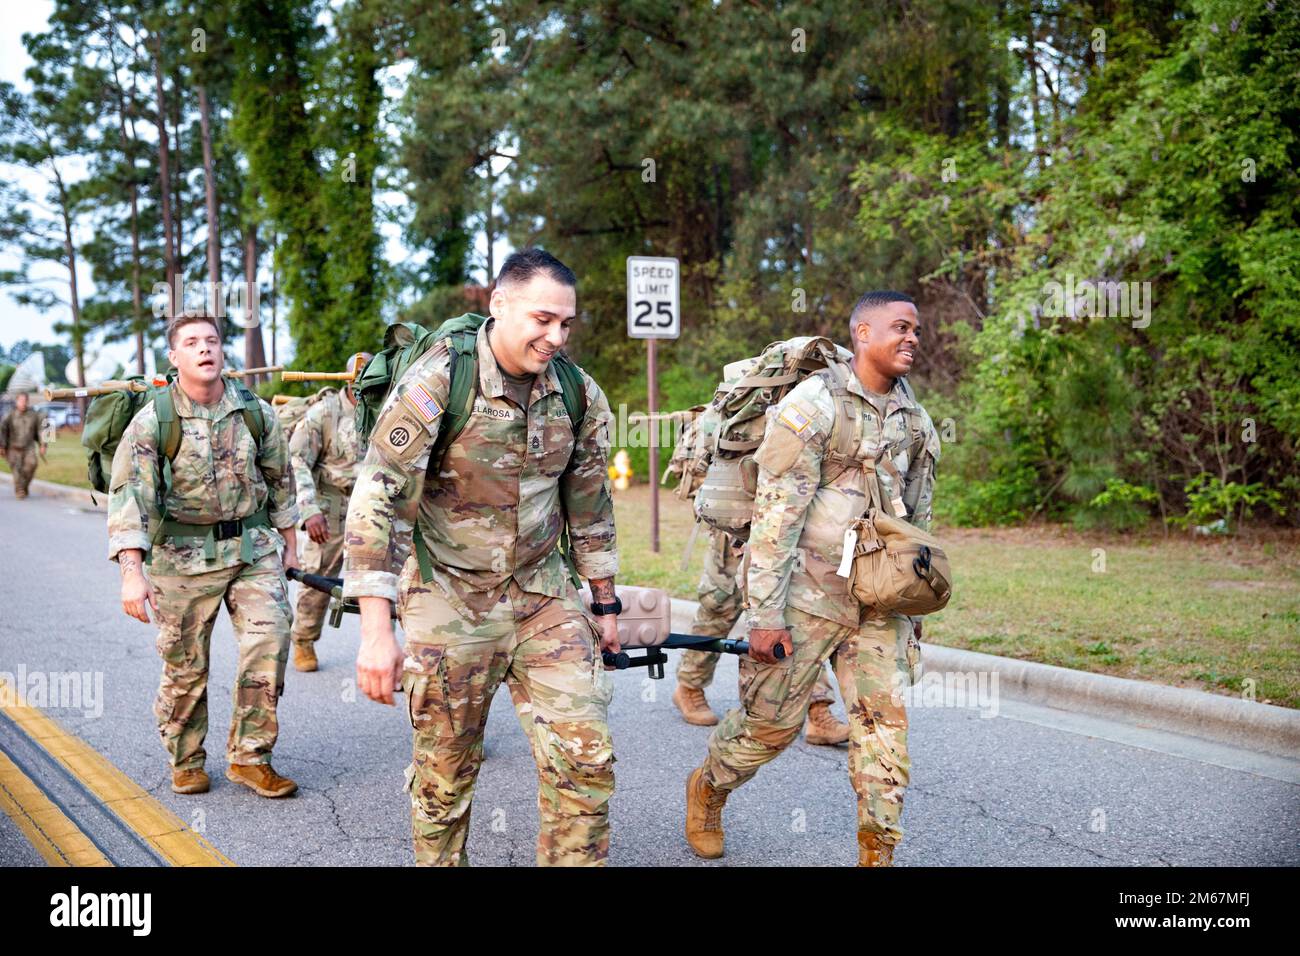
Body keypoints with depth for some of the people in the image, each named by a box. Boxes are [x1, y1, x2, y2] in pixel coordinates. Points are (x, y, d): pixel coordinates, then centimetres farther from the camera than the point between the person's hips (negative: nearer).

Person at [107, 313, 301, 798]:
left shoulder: (256, 413, 2)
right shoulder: (152, 422, -9)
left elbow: (279, 479, 14)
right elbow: (128, 496, -16)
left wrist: (289, 544, 17)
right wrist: (132, 572, -26)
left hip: (254, 548, 2)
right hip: (183, 557, -2)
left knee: (269, 644, -8)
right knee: (185, 667, 7)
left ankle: (249, 757, 8)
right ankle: (185, 763, 28)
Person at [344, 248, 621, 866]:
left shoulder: (579, 394, -2)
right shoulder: (435, 382, -16)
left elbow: (590, 505, 11)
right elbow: (374, 502, -19)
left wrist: (605, 604, 16)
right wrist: (376, 631, -23)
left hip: (544, 593, 4)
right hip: (450, 600, -3)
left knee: (586, 753, -4)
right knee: (445, 772, 8)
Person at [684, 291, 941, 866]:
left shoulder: (915, 419, 9)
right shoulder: (814, 403, -11)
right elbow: (775, 512, -15)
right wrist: (765, 612, -18)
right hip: (808, 595, -5)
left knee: (885, 723, 0)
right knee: (772, 721, 6)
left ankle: (878, 852, 9)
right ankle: (707, 790, 34)